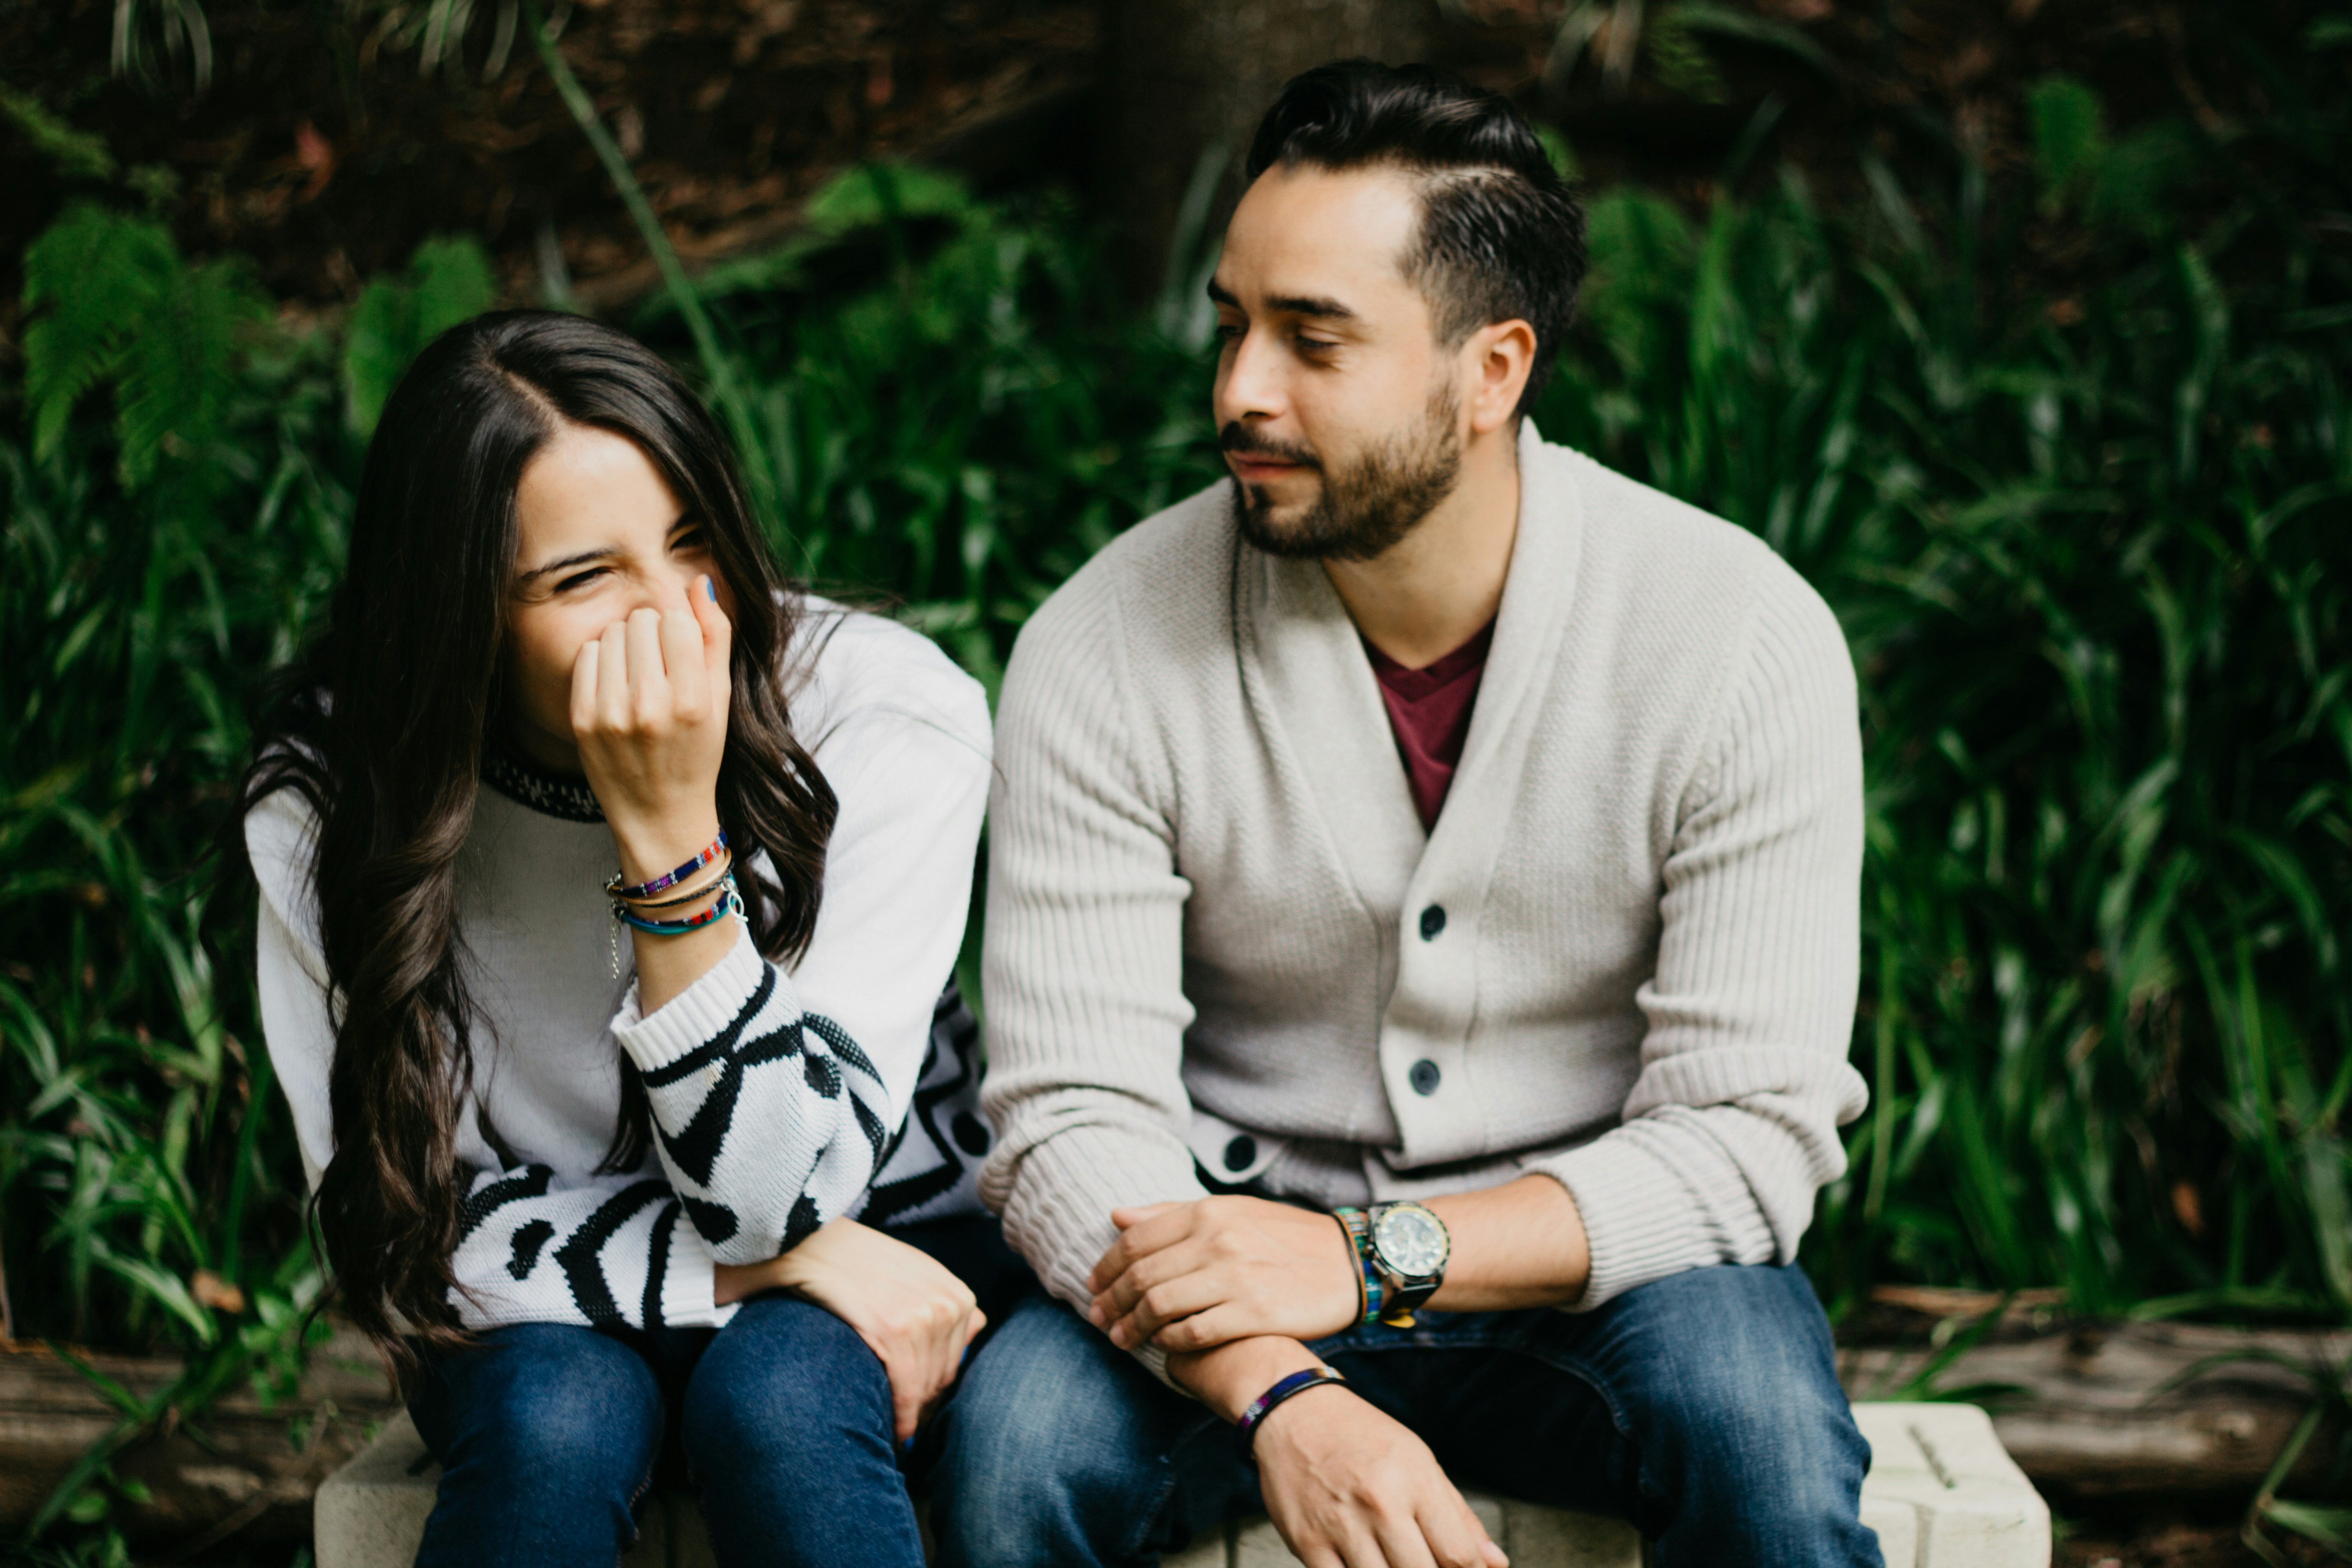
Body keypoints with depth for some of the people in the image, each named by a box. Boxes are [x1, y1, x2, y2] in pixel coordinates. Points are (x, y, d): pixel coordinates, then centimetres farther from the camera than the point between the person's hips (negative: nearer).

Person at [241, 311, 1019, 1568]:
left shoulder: (886, 718, -20)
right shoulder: (329, 800, -16)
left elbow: (772, 1196, -22)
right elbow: (404, 1222, -14)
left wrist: (672, 830, -34)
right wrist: (791, 1261, -22)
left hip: (876, 1254, -1)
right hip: (555, 1314, 1)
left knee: (780, 1396, -33)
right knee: (552, 1418, -32)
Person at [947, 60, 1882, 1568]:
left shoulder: (1740, 640, -13)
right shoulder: (1106, 651, -11)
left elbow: (1748, 1137, -14)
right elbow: (1073, 1115, -15)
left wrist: (1367, 1257, -26)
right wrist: (1282, 1396, -33)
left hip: (1600, 1272, -1)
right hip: (1250, 1276, 1)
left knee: (1757, 1420, -33)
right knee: (1021, 1436, -28)